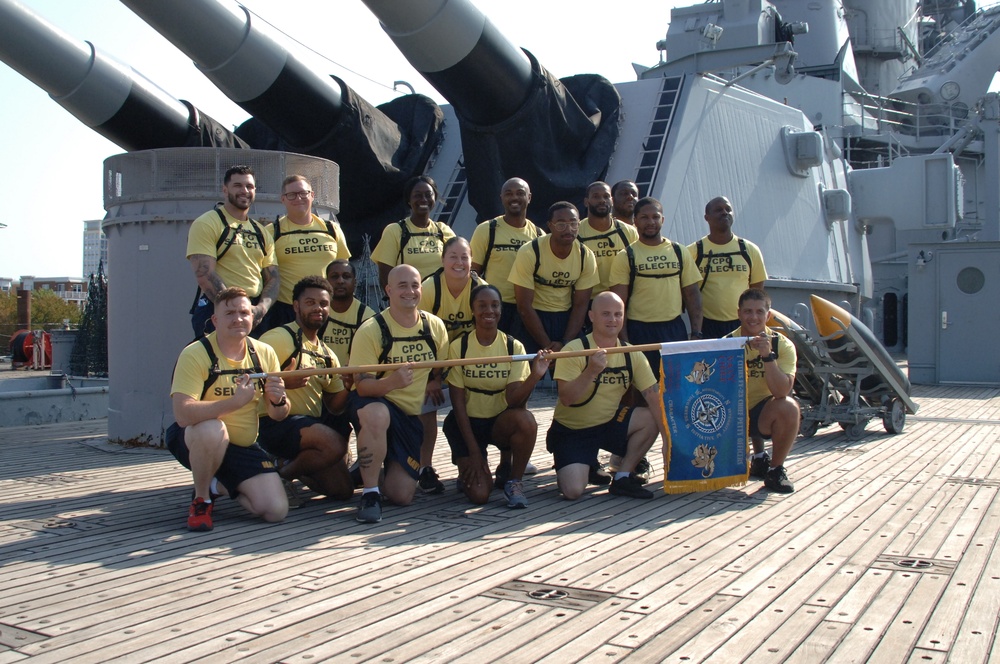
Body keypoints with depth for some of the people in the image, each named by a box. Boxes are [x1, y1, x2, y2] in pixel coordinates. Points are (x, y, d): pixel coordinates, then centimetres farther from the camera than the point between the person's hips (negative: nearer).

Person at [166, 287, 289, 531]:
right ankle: (201, 499, -10)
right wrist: (235, 401, -40)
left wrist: (278, 400, -20)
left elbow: (278, 416, 4)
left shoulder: (265, 353, -2)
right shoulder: (195, 354, -17)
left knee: (276, 511, -11)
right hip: (196, 441, -4)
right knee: (213, 429, -39)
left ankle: (218, 486, 18)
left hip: (245, 448, 5)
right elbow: (183, 414, -31)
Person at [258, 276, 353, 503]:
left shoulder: (327, 355, 17)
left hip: (313, 424, 8)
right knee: (336, 444, -31)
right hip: (276, 424, -8)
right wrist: (282, 382, -31)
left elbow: (334, 406, 15)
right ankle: (279, 477, -9)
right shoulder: (279, 338, -8)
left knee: (342, 490, 3)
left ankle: (292, 469, 26)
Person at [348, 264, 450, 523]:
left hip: (410, 414, 4)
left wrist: (434, 383, -2)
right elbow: (362, 385, -21)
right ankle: (369, 494, -24)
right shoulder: (371, 330, -16)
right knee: (377, 415, -43)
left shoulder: (435, 327, -2)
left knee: (402, 496, -3)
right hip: (372, 404, -4)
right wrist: (391, 381, -39)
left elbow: (440, 370, 16)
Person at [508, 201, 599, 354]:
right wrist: (547, 345, -16)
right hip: (532, 318, -3)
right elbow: (524, 306, -15)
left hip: (567, 318, 3)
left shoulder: (587, 257, -8)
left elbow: (580, 305, -2)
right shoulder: (529, 253, -17)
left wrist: (564, 343, -13)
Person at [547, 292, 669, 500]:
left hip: (609, 424, 5)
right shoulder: (574, 350, -17)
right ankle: (584, 467, 16)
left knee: (652, 418, -18)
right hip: (572, 430, -4)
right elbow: (566, 399, -25)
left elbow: (653, 395, -9)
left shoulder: (632, 355, -4)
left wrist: (667, 438, -18)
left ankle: (622, 477, -2)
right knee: (573, 491, -22)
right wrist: (591, 371, -38)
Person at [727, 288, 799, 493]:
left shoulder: (782, 345, -9)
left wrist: (767, 355, -33)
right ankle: (759, 456, 15)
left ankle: (775, 469, -11)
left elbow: (782, 391, -24)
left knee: (789, 407, -33)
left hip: (765, 412, -1)